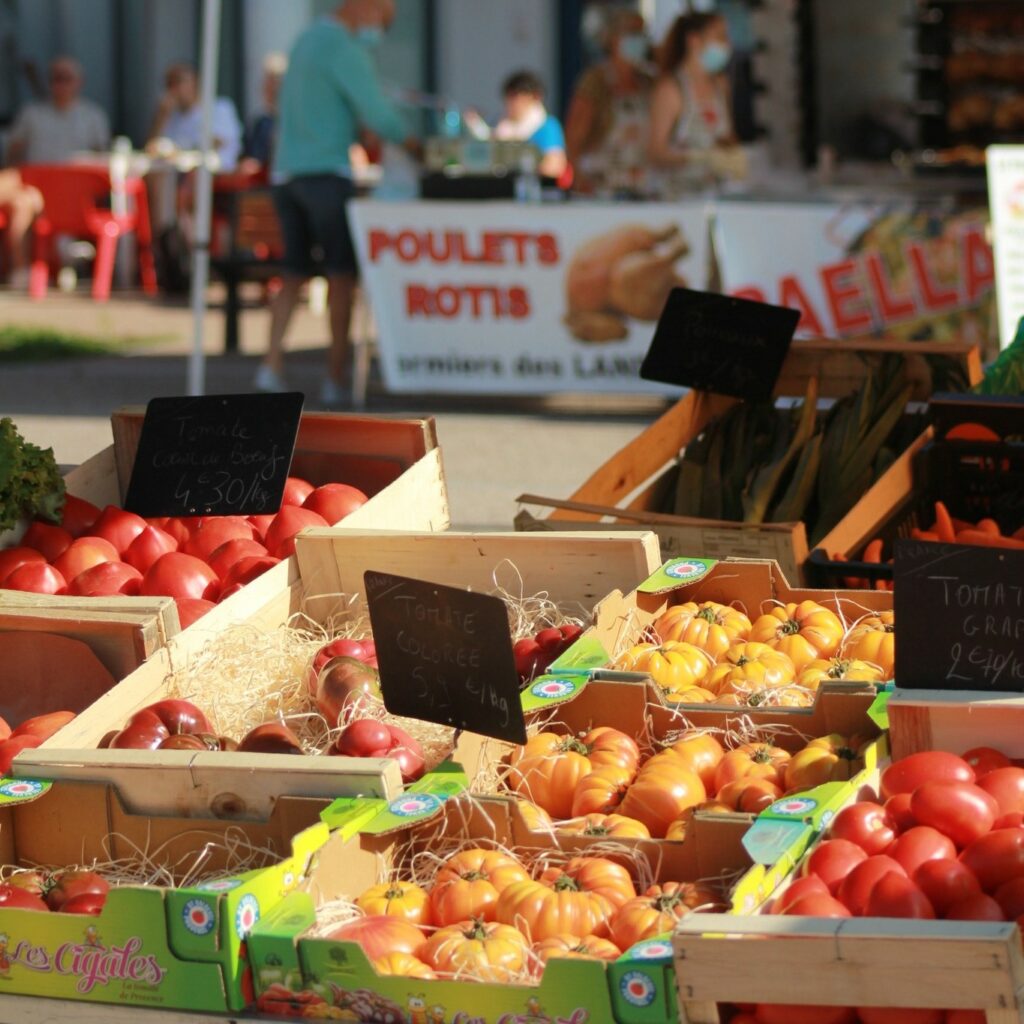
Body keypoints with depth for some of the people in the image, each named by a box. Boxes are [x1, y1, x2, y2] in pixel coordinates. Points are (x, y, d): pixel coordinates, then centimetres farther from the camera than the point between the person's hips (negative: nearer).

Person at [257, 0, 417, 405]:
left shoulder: (309, 39, 18)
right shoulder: (344, 48, -11)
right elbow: (376, 113, -15)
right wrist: (411, 140, 1)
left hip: (286, 172, 8)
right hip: (326, 171, -8)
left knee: (294, 273, 11)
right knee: (342, 273, -2)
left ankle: (272, 362, -2)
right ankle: (337, 376, -2)